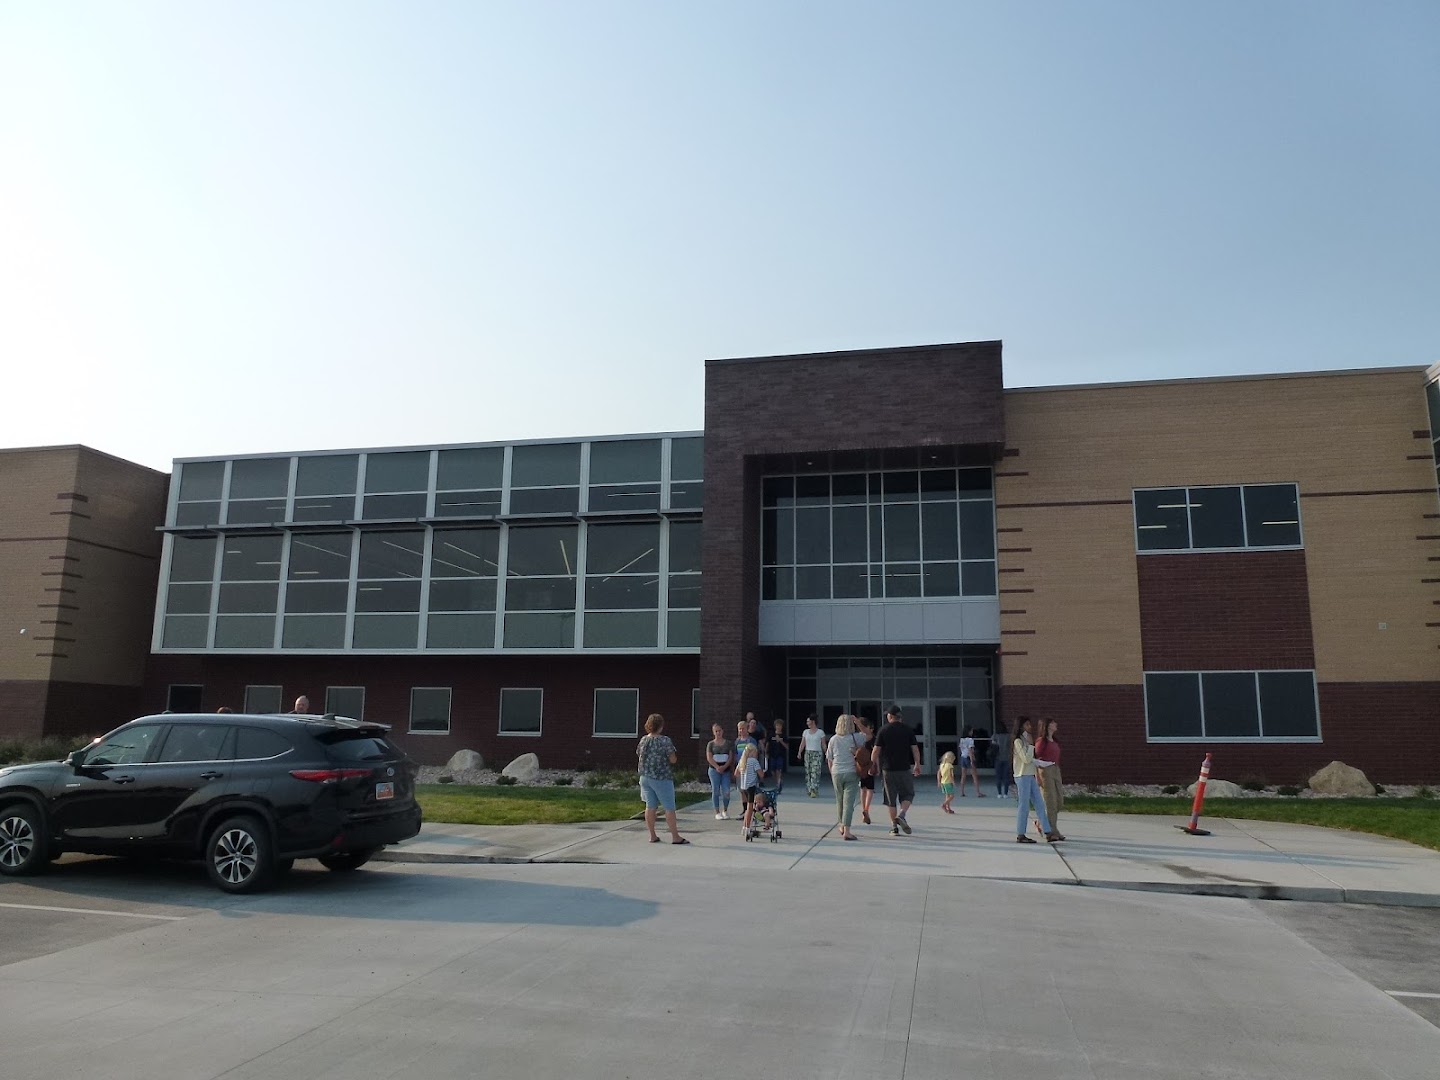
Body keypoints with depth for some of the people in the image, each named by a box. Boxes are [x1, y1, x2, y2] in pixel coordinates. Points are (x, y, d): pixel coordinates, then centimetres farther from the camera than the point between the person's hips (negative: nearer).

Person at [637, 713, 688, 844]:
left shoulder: (643, 740, 2)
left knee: (650, 806, 11)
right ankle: (675, 837, 5)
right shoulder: (665, 740, -14)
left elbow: (639, 755, 13)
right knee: (669, 808, 2)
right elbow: (673, 760, -12)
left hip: (645, 777, 6)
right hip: (661, 778, -5)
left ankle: (652, 836, 15)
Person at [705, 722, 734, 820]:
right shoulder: (711, 744, 5)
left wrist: (724, 767, -12)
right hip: (714, 770, 0)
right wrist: (717, 767, -14)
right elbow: (709, 757, -3)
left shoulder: (728, 743, 8)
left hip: (726, 770, 1)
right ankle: (717, 813, 8)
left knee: (726, 792, -6)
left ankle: (725, 810, 17)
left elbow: (731, 757, 2)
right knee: (716, 791, -1)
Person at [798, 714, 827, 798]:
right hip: (807, 753, 4)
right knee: (808, 772, 3)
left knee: (815, 772, -13)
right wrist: (800, 752, -7)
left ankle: (814, 791, -17)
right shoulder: (805, 732, 10)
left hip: (817, 754, -4)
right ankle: (809, 790, 11)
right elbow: (802, 743, 6)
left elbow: (823, 745, 3)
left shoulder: (820, 732, 0)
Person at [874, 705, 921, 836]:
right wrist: (917, 765, 13)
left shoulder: (883, 730, -2)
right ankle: (901, 815, -12)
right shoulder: (908, 729, 1)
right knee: (907, 794, 13)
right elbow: (915, 749, 1)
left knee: (891, 799, 8)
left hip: (888, 769, 0)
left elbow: (876, 750, -3)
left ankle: (894, 827, 9)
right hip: (904, 768, 0)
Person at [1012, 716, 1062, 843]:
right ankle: (1020, 835, 2)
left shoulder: (1026, 741, 18)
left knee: (1039, 805, 5)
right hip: (1022, 777, -9)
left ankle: (1048, 833, 5)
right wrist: (1030, 744, -14)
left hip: (1030, 776, 9)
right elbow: (1026, 759, -20)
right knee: (1024, 807, -5)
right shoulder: (1018, 741, -11)